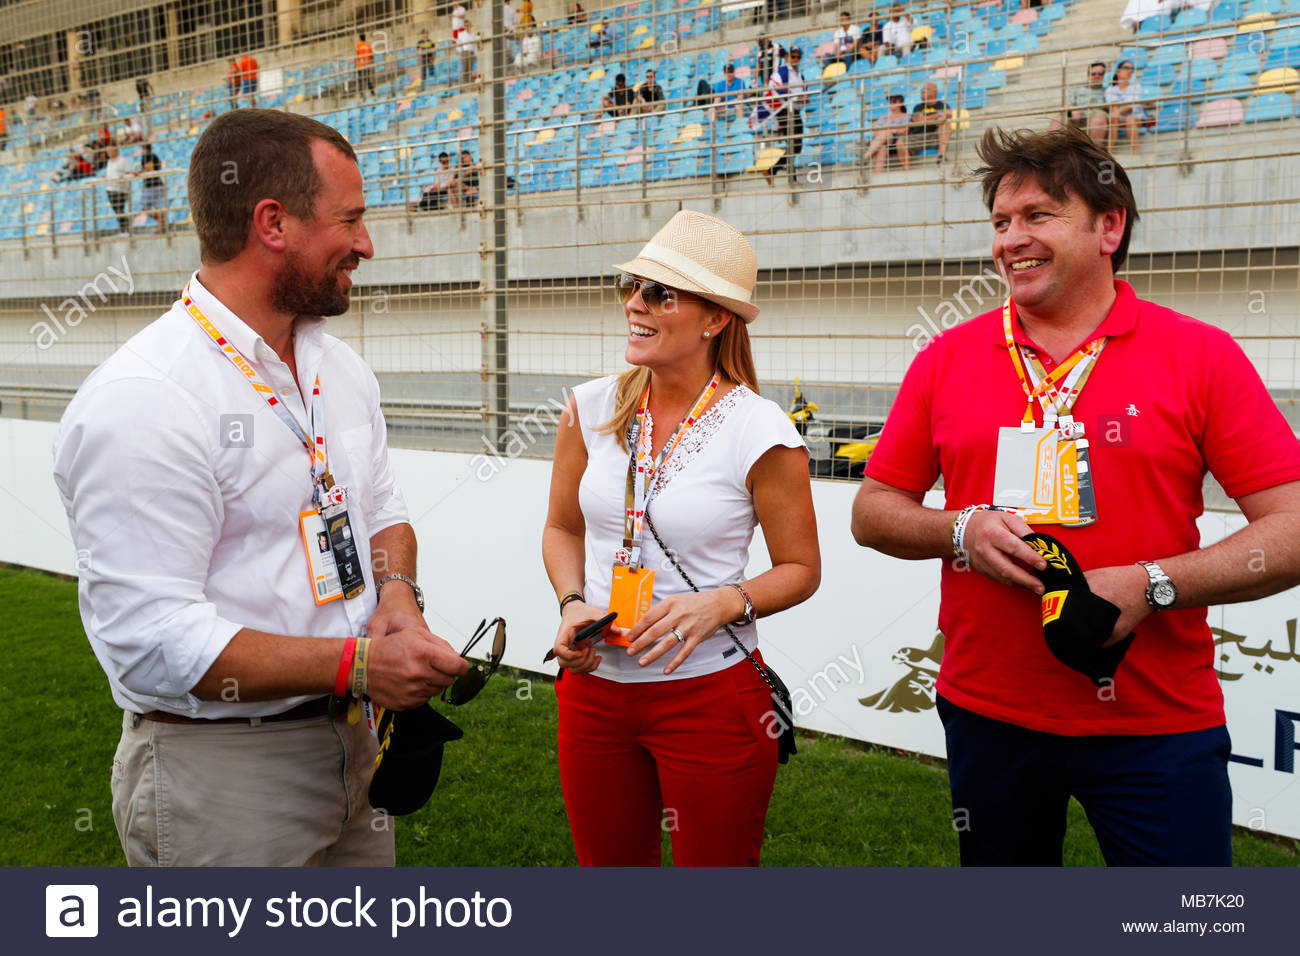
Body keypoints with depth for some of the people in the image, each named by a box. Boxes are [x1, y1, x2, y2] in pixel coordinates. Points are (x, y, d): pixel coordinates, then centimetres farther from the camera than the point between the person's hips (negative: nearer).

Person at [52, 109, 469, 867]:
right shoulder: (143, 400, -21)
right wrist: (356, 663, -23)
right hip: (216, 769, -8)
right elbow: (150, 639, -24)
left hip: (349, 741, 8)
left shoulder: (341, 368, 6)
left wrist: (396, 594, -5)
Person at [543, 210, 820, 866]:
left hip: (711, 693, -4)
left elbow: (801, 568, -4)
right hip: (593, 685, 4)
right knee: (608, 863, 21)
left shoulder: (759, 431, -13)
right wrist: (572, 604, -6)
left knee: (716, 865, 13)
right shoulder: (591, 408, 0)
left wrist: (723, 603, -21)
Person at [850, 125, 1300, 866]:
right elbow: (873, 511, 6)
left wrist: (1152, 584, -19)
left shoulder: (1202, 355, -4)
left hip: (1157, 724, -2)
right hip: (987, 714, 3)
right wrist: (961, 531, -13)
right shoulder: (947, 359, 2)